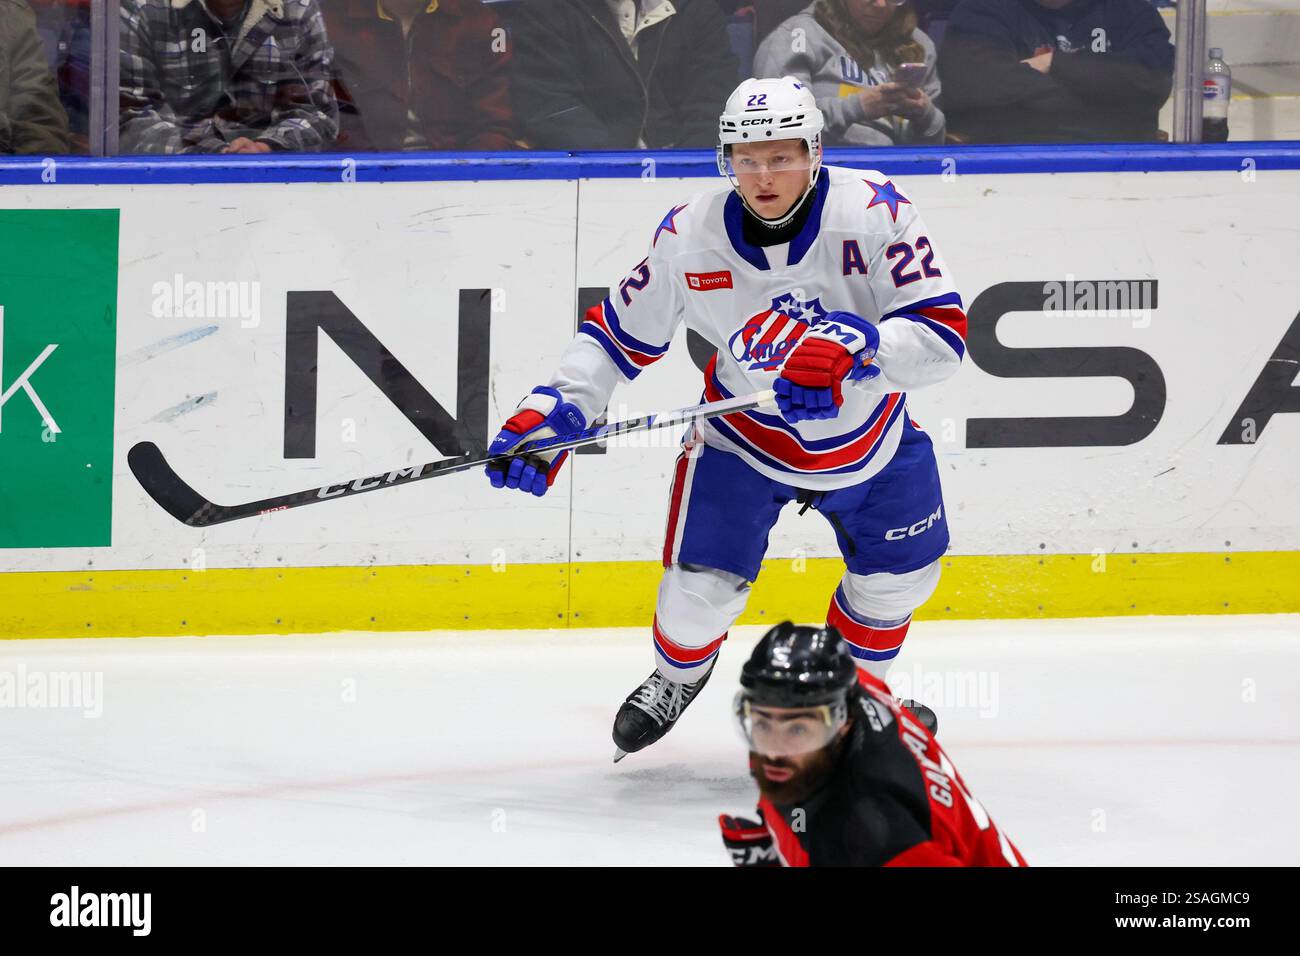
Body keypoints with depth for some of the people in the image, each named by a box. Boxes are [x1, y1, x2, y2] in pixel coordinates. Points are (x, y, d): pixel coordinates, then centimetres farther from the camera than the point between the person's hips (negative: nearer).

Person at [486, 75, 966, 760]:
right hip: (743, 434, -1)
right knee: (699, 589, -10)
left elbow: (942, 333, -31)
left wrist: (855, 349, -48)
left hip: (866, 431, 1)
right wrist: (555, 409, -19)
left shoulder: (873, 211, -26)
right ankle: (677, 675, 27)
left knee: (899, 575, 14)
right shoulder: (690, 236, -20)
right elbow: (619, 332, -7)